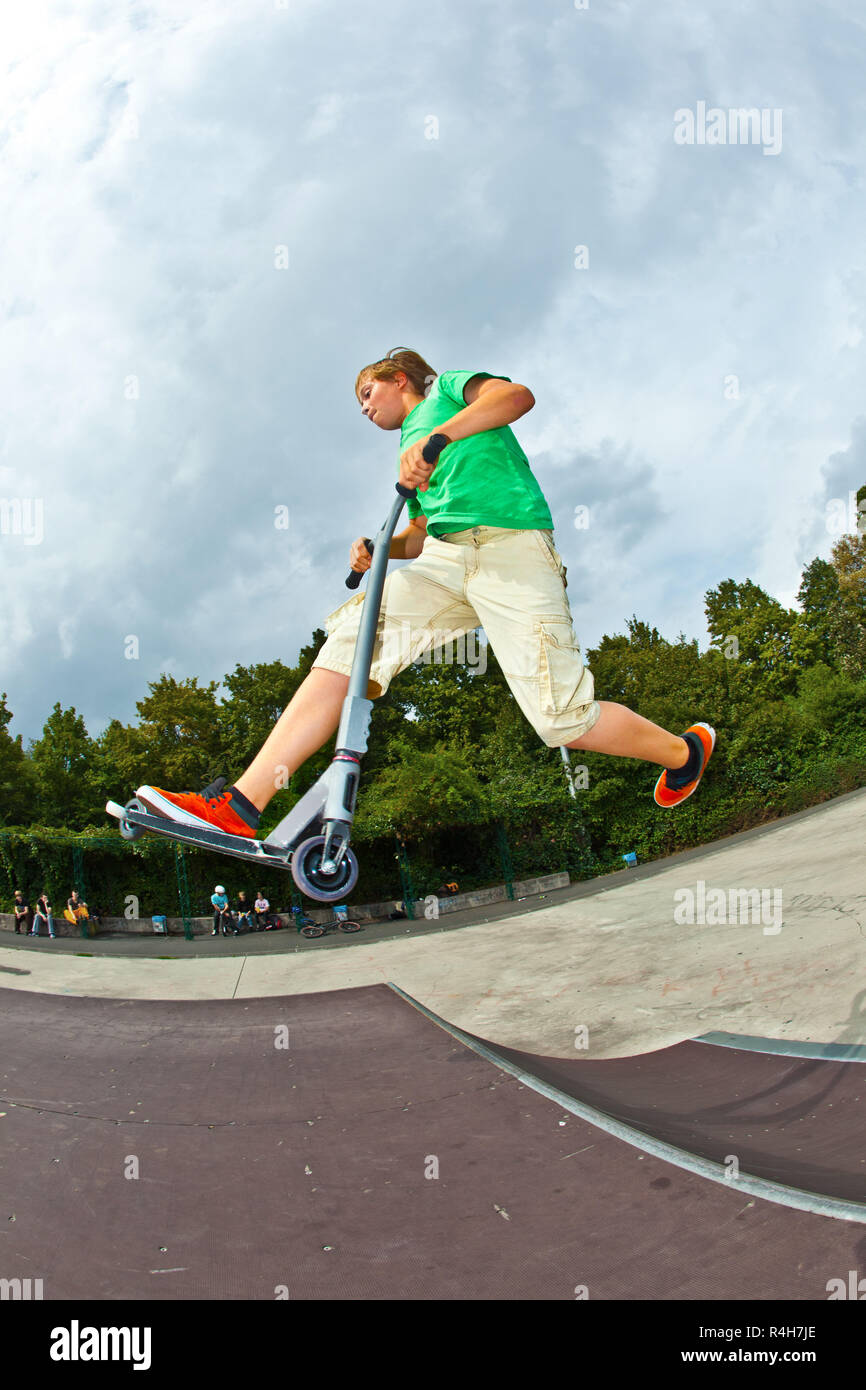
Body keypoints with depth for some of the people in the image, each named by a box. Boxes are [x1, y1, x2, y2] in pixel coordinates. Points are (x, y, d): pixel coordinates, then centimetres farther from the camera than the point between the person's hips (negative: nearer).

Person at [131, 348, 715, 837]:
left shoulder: (448, 388, 17)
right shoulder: (412, 453, 35)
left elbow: (518, 395, -5)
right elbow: (416, 538, 29)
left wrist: (439, 435, -17)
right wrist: (378, 550, 6)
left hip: (512, 546, -6)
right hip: (446, 556, 7)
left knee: (563, 718, -17)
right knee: (349, 639, -17)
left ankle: (684, 752, 13)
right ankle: (241, 805, -26)